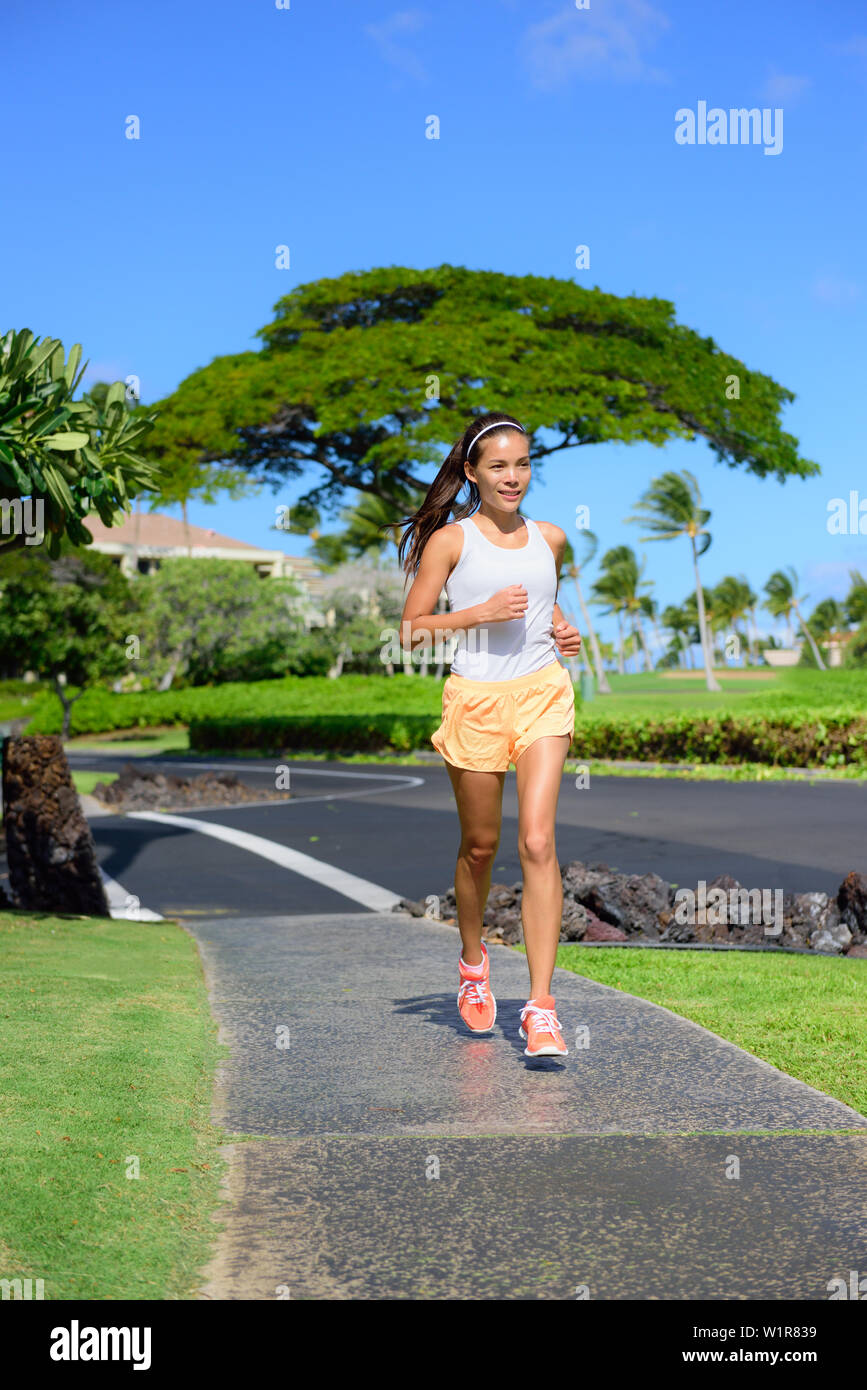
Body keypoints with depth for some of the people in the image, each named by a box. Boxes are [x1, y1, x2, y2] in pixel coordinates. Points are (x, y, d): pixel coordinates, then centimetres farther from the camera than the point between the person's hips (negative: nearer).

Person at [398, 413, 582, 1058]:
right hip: (476, 698, -1)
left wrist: (562, 629, 10)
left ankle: (541, 1008, -14)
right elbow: (412, 629, -3)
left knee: (537, 842, -12)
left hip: (543, 693, 2)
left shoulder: (550, 538, 11)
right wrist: (483, 611, -14)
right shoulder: (450, 539, 0)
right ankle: (473, 957, 41)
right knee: (480, 845, 11)